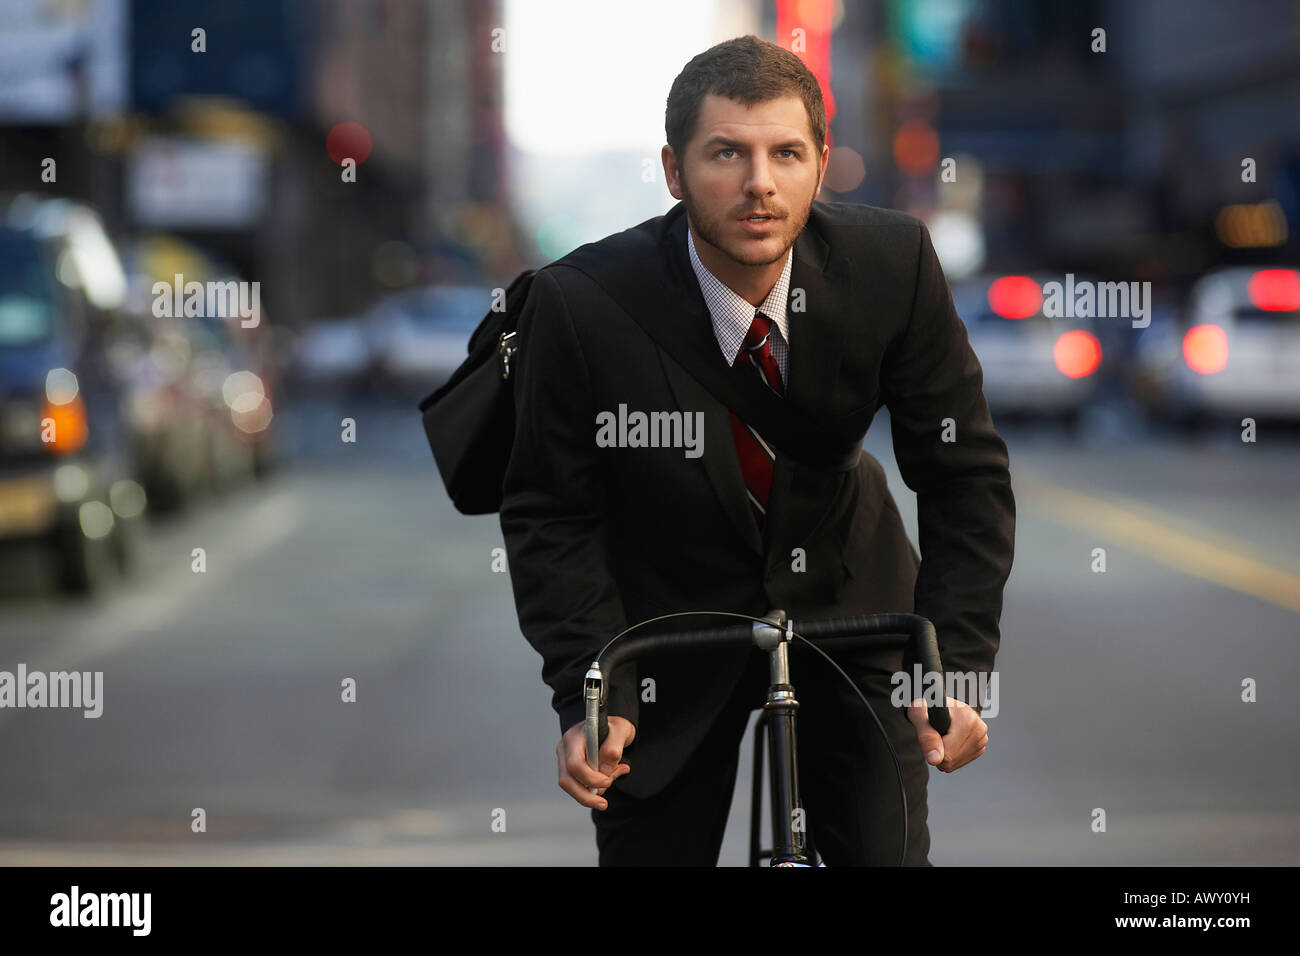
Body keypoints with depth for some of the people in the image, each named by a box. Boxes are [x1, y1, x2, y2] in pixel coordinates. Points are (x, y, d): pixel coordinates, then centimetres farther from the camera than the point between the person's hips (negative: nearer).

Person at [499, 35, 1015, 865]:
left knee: (891, 855, -2)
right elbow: (550, 515, -14)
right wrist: (590, 698, -25)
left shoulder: (892, 263, -20)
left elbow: (965, 472, -12)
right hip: (670, 624, -1)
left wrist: (956, 670, -21)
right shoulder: (581, 305, -25)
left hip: (845, 605, 1)